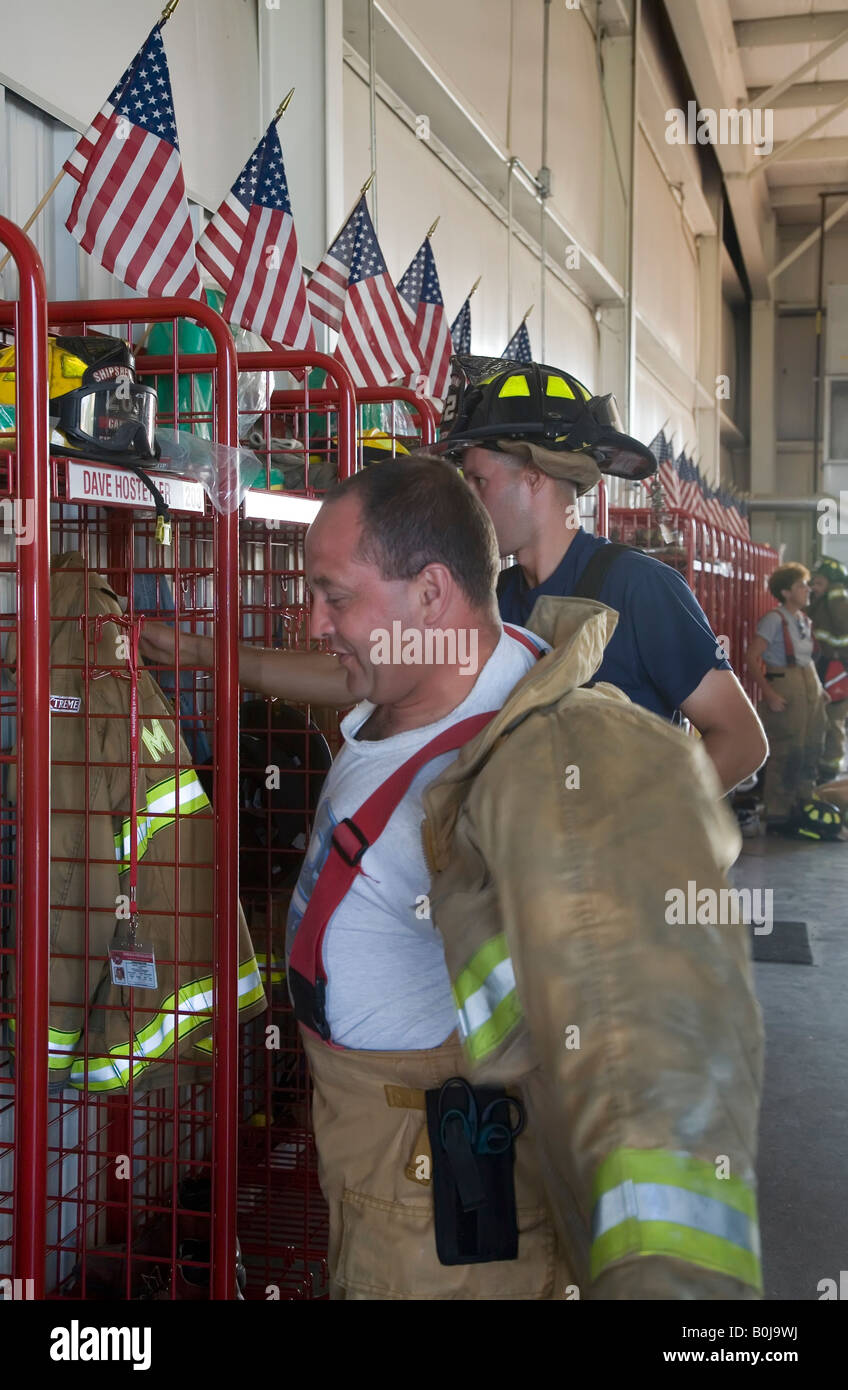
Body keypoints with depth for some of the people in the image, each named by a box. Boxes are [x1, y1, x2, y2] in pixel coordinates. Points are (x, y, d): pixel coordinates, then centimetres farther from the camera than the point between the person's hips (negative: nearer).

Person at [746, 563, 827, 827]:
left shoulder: (805, 620, 13)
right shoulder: (775, 620, -11)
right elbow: (752, 657, -17)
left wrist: (818, 687, 11)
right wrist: (768, 694, -21)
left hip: (810, 686, 8)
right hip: (785, 687, -8)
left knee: (811, 748, 12)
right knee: (786, 752, -4)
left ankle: (803, 804, 26)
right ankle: (778, 812, 6)